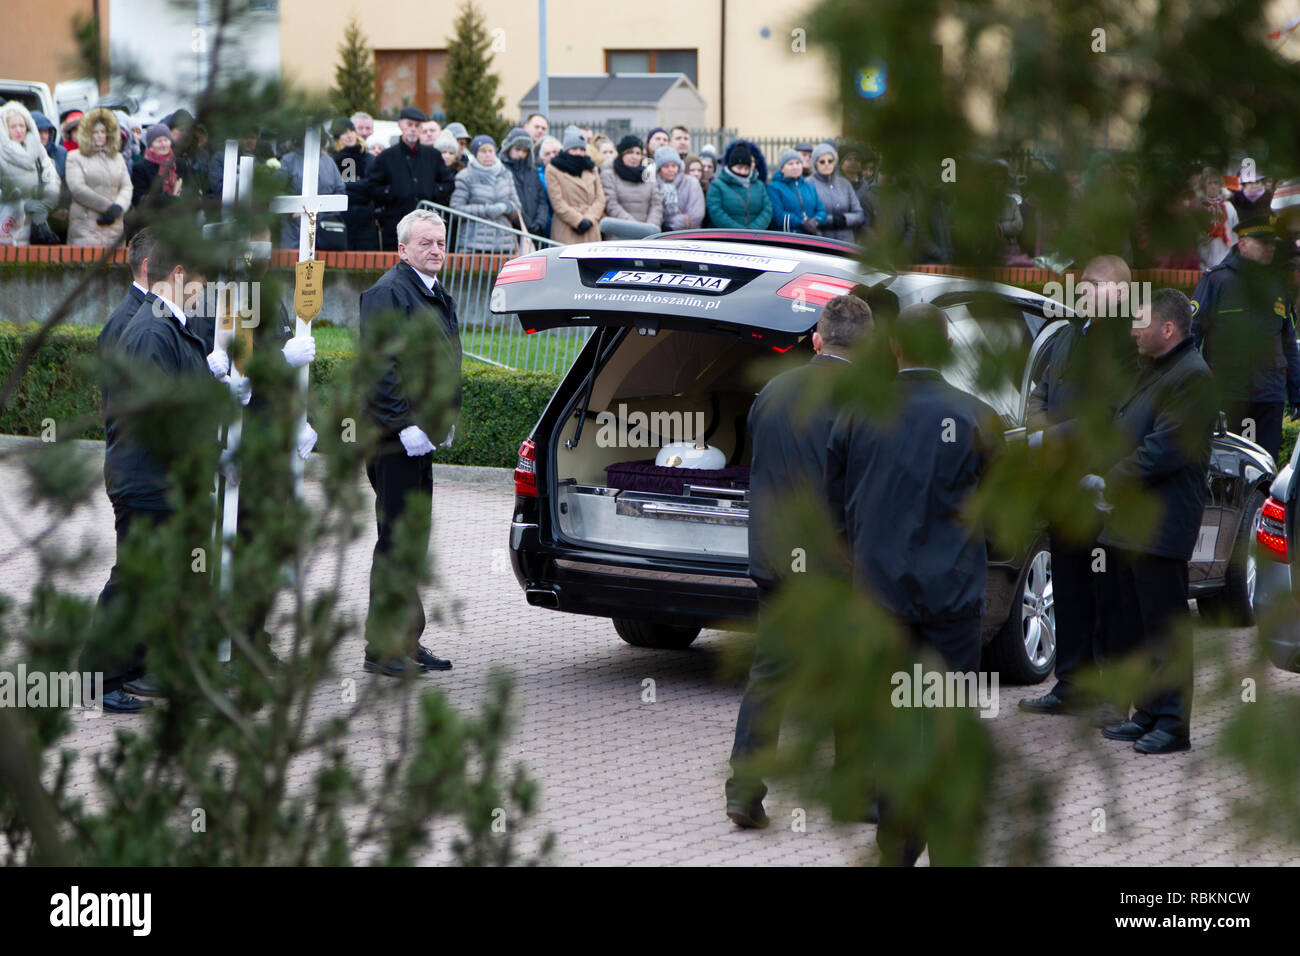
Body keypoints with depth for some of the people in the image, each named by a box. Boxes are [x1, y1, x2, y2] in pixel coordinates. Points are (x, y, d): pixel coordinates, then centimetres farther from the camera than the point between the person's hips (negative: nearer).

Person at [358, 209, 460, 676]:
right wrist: (404, 425, -22)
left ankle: (406, 642, 20)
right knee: (396, 541, -8)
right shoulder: (387, 293, -12)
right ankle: (385, 649, -4)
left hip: (421, 435, 10)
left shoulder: (438, 297, 17)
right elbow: (377, 366, -19)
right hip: (395, 438, -10)